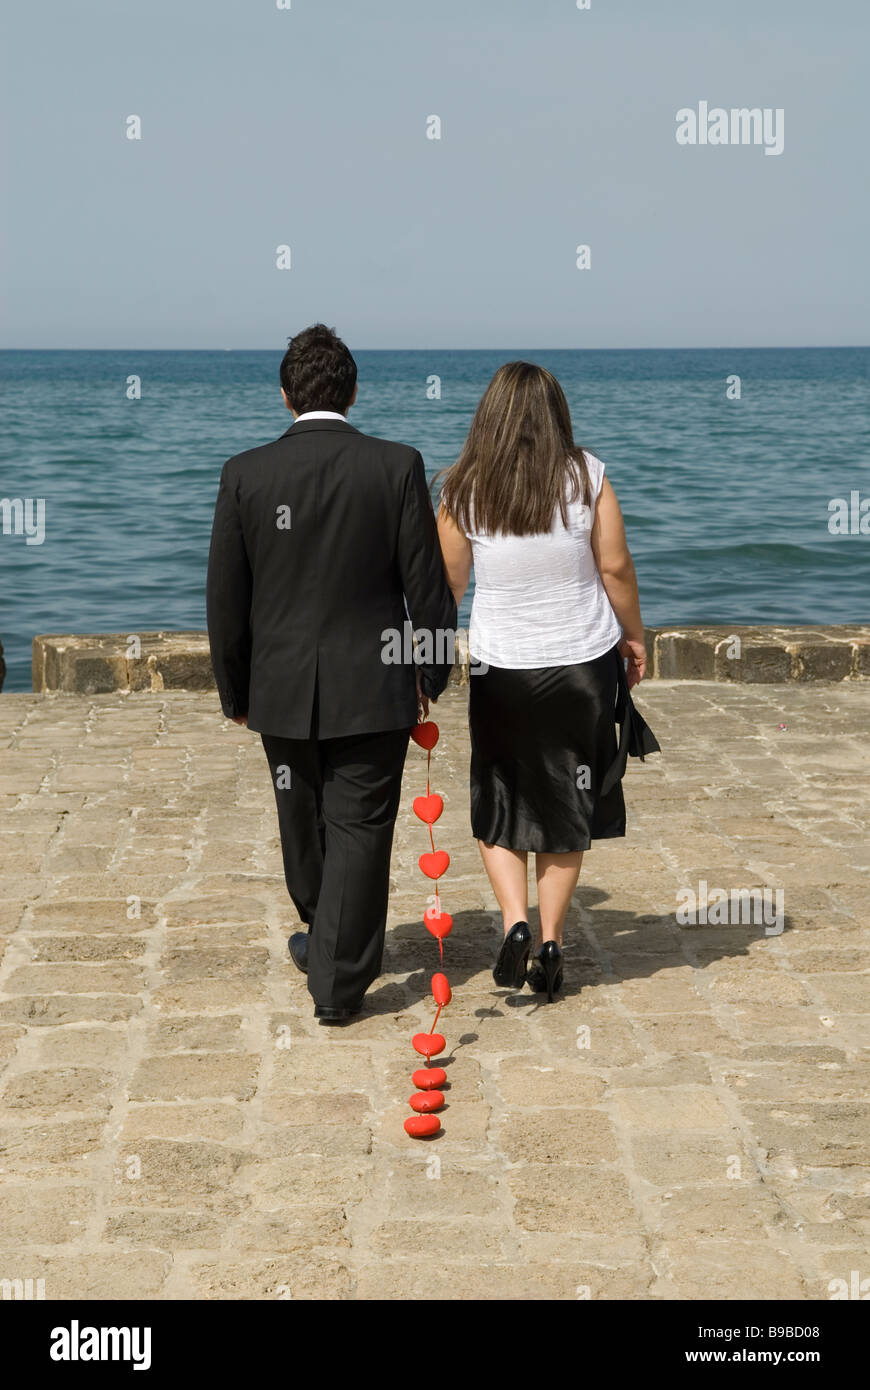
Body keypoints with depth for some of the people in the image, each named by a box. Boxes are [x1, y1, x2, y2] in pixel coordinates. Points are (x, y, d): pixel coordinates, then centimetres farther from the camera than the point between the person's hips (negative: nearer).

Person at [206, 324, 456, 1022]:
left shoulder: (245, 473, -5)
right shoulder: (397, 465, -9)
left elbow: (225, 596, -1)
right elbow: (426, 581, -6)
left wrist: (235, 691, 10)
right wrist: (435, 669, 8)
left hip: (284, 687, 2)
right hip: (374, 687, -2)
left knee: (304, 819, 21)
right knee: (360, 827, 5)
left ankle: (323, 939, 43)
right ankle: (339, 981, 6)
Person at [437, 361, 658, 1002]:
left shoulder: (466, 490, -7)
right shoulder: (587, 476, -7)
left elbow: (448, 583, 1)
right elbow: (615, 569, -5)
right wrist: (634, 636, 10)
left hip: (501, 668, -1)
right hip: (584, 663, 1)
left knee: (497, 804, 14)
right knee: (566, 806, 13)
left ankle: (515, 922, -4)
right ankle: (551, 943, 13)